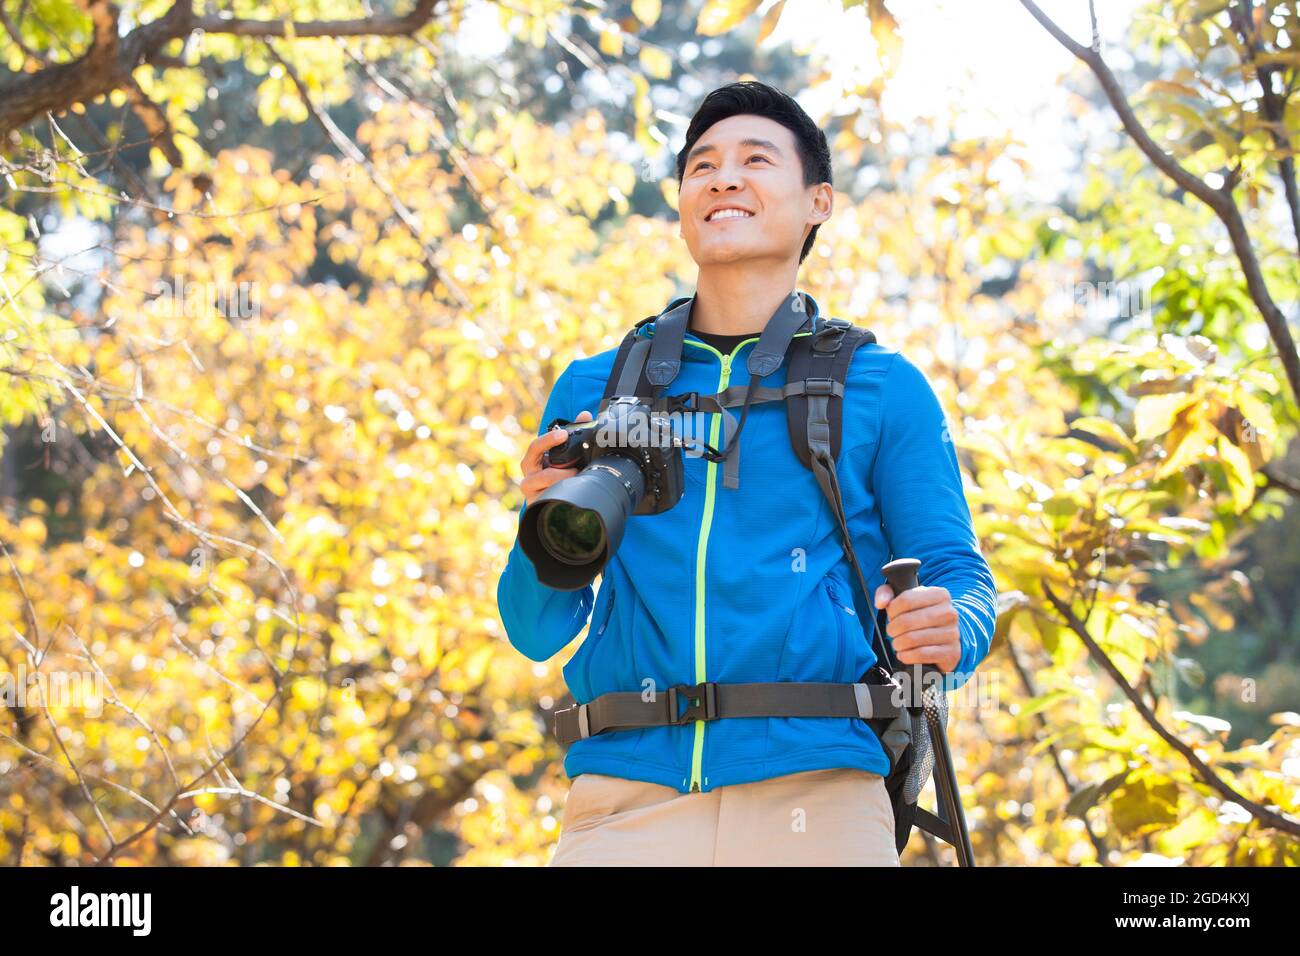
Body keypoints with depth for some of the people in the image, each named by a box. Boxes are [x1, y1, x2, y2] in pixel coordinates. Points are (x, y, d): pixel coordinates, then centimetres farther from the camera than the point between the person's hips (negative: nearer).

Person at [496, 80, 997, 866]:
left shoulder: (882, 388, 12)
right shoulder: (594, 389, 17)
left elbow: (959, 577, 8)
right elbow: (540, 632, 15)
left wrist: (949, 633, -16)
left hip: (816, 796, -1)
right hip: (625, 795, 1)